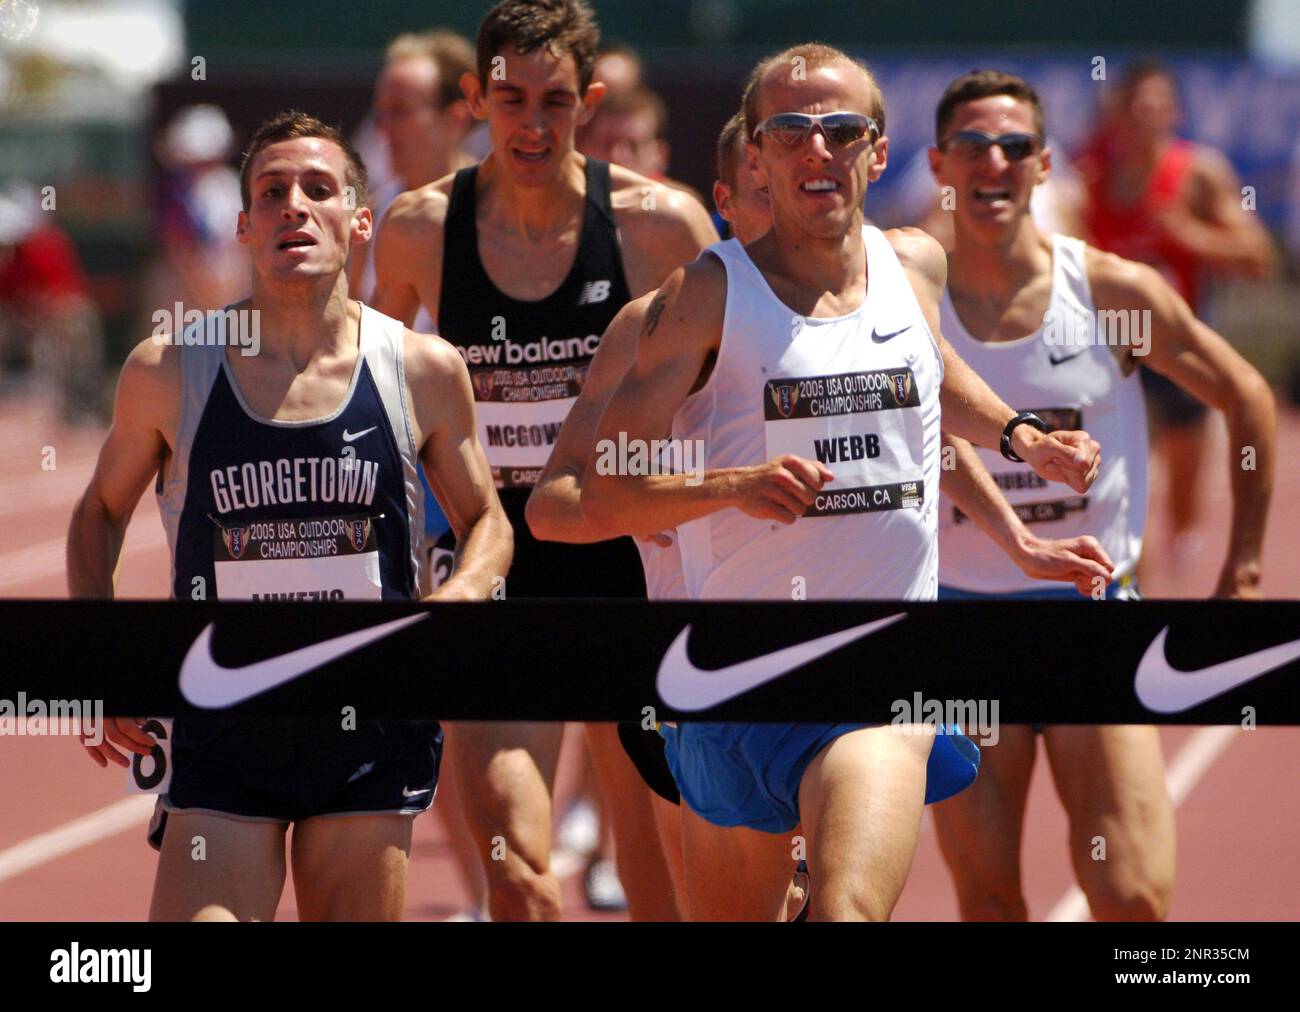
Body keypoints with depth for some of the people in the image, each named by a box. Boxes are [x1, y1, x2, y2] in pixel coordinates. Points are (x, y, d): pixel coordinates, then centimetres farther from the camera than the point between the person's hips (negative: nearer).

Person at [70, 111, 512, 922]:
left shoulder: (424, 373, -1)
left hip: (371, 735, 1)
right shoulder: (169, 371, -3)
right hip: (221, 730, -1)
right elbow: (102, 511, 12)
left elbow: (487, 523, 12)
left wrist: (458, 599, -10)